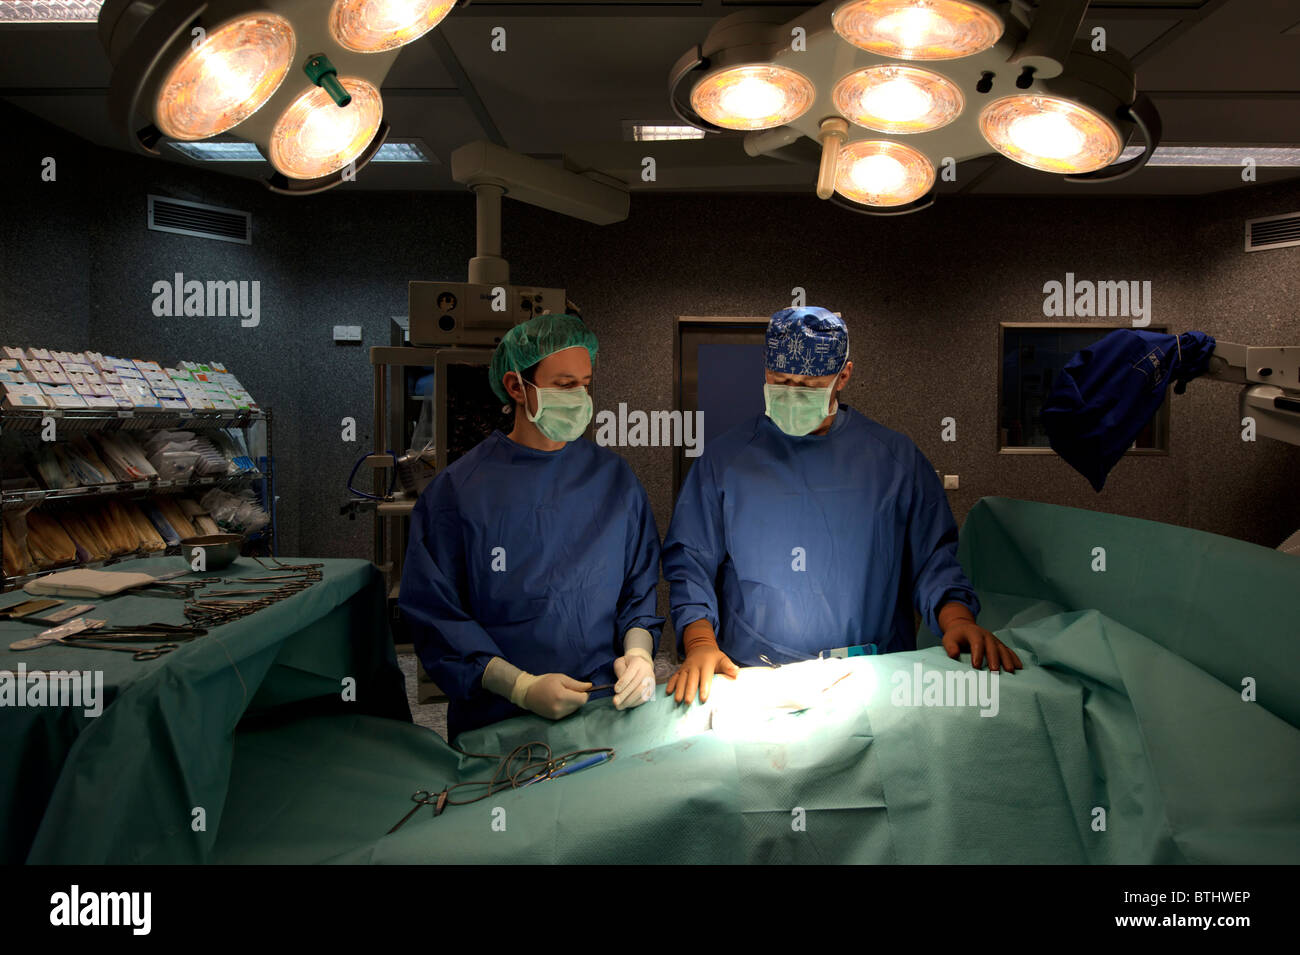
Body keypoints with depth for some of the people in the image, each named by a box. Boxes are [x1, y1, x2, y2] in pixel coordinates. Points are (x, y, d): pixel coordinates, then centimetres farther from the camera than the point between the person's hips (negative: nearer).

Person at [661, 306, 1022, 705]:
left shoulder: (896, 458, 11)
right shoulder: (724, 459, 8)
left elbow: (933, 560, 12)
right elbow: (690, 564, 7)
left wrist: (957, 619, -7)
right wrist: (700, 642, -9)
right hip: (754, 680, 0)